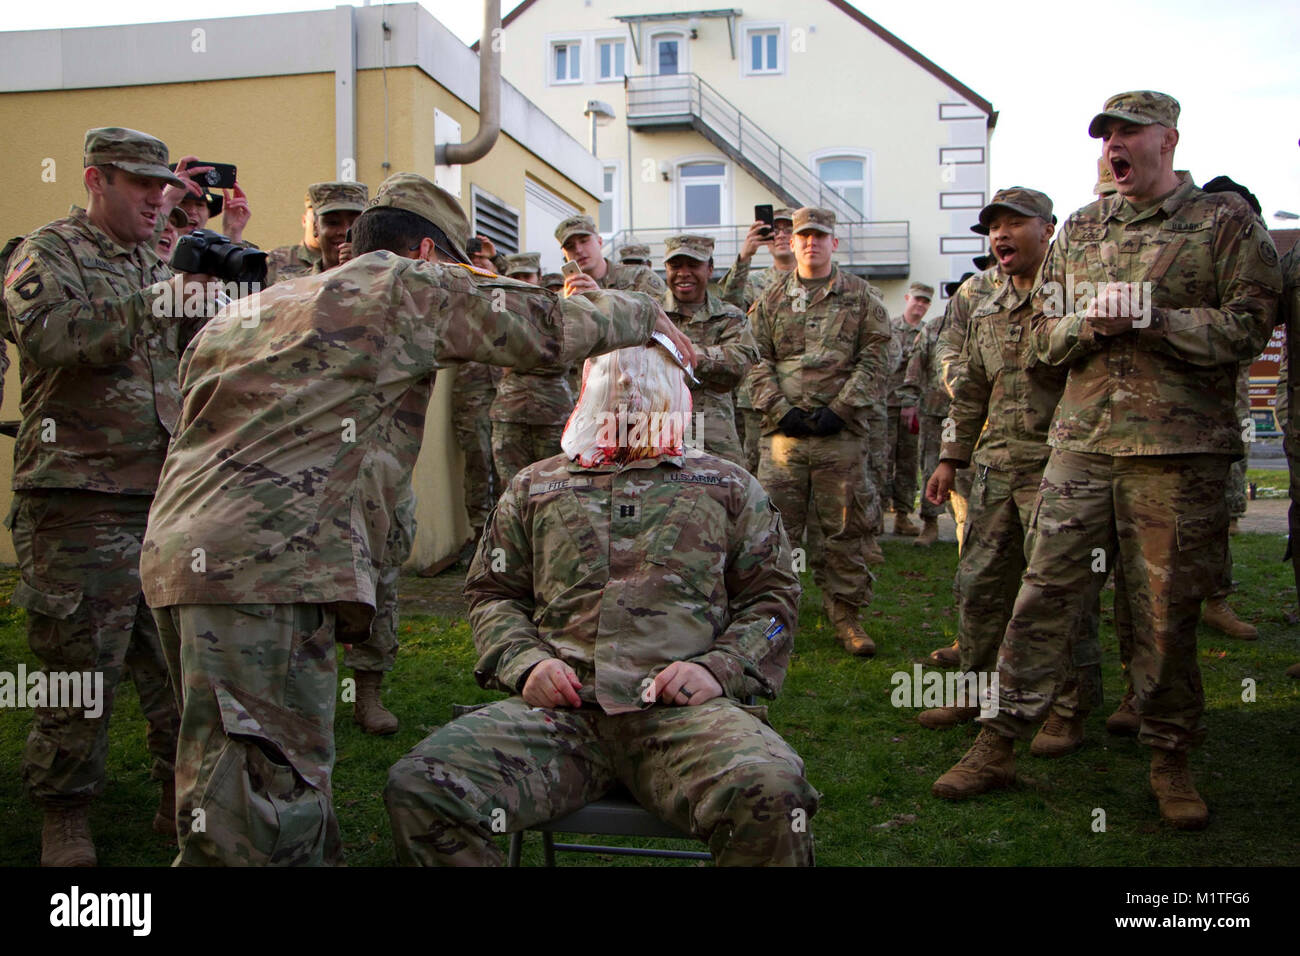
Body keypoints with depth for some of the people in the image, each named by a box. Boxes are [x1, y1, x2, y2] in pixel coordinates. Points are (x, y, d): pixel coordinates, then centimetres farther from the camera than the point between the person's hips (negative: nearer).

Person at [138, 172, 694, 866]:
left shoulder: (266, 302, 28)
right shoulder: (406, 282, 4)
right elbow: (548, 327, 3)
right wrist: (645, 316, 20)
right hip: (267, 565, -9)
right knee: (265, 808, -9)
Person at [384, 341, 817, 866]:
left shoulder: (728, 484, 22)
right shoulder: (535, 485, 26)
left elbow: (773, 596, 17)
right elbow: (492, 593, 24)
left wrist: (718, 667, -2)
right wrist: (524, 663, 2)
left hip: (682, 706, -1)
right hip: (557, 705, 2)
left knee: (771, 795, -34)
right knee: (418, 786, -25)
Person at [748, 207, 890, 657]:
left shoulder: (862, 298, 9)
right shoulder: (771, 300, 13)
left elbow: (873, 360, 2)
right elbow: (758, 361, 8)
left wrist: (839, 410, -9)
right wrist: (781, 409, -6)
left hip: (843, 432, -1)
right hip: (784, 431, 1)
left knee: (846, 527, 4)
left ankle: (845, 615, 15)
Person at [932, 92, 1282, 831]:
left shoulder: (1226, 220, 4)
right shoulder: (1080, 229, 16)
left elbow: (1248, 326, -5)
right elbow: (1046, 334, 14)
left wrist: (1152, 317, -15)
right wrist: (1092, 323, -7)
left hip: (1179, 450, -3)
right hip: (1083, 443, 3)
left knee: (1168, 611, 4)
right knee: (1045, 595, 3)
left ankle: (1171, 761, 21)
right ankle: (999, 745, 11)